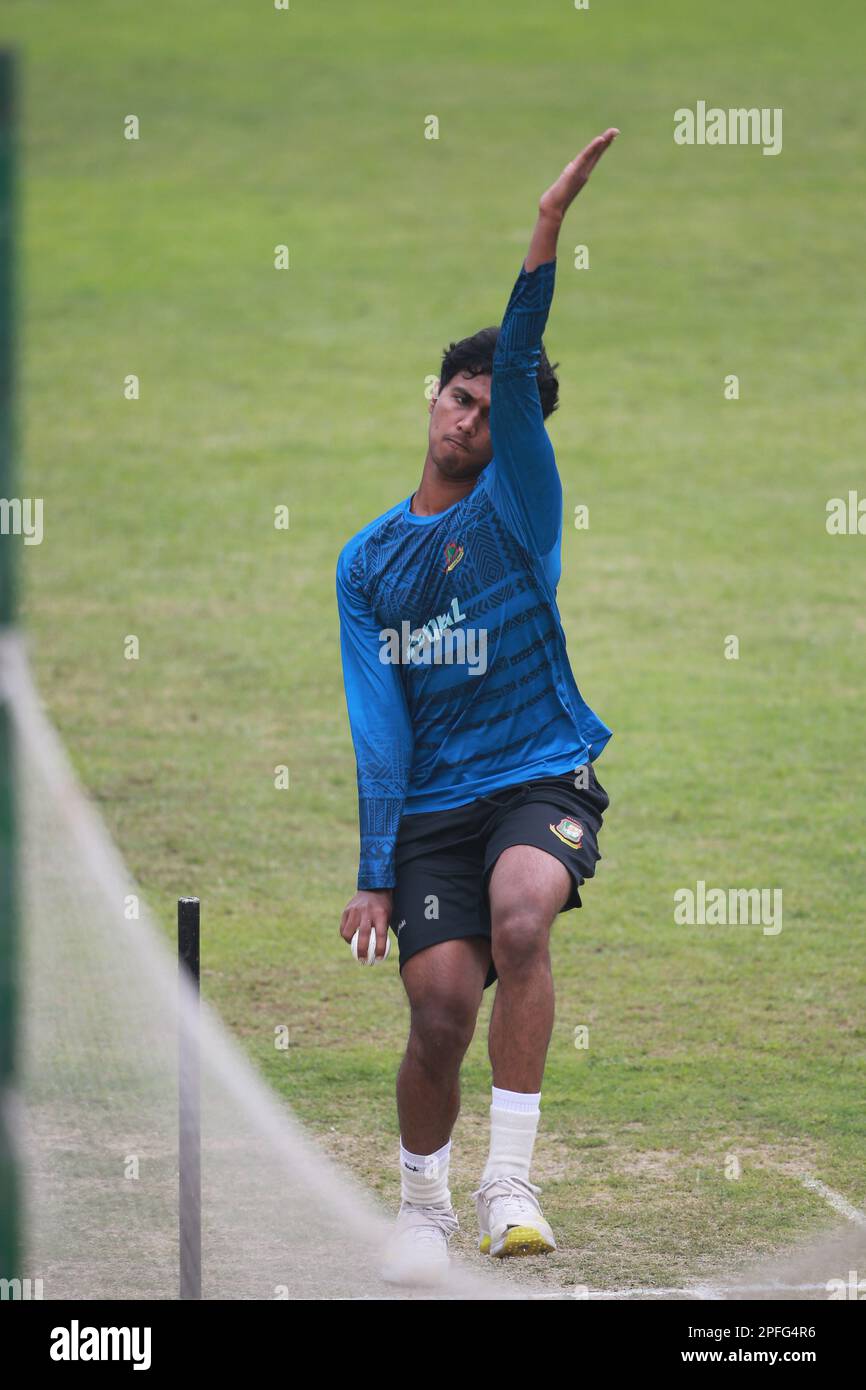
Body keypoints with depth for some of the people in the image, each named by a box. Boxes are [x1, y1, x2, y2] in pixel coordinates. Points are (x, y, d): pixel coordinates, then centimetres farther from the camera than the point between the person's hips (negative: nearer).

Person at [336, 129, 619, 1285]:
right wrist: (374, 874, -4)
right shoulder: (368, 562, 10)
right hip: (431, 807, 2)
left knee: (519, 916, -32)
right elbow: (378, 726, 4)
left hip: (542, 778, -2)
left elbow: (518, 371, -14)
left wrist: (548, 234, -27)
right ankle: (423, 1203, 19)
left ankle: (511, 1177, -29)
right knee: (442, 1008, -9)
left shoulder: (518, 506, 3)